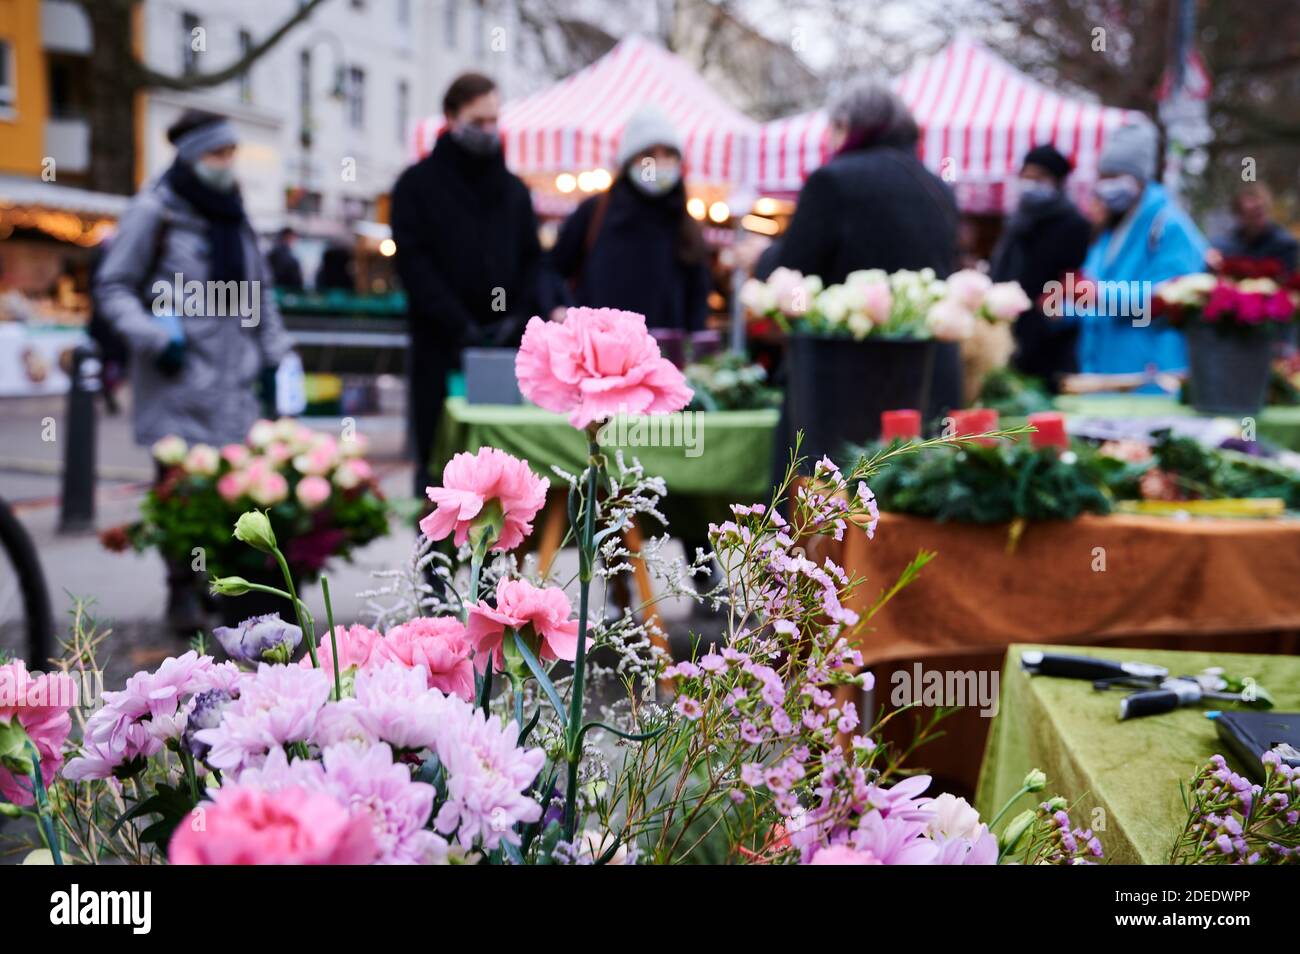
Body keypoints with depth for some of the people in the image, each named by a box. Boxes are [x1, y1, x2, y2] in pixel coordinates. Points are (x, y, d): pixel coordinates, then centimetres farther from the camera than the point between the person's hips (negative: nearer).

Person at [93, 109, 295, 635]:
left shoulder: (234, 215, 18)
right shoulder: (152, 212, 0)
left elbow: (259, 290, 27)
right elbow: (113, 287, 0)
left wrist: (274, 351, 20)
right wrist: (154, 337, -12)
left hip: (233, 375, 5)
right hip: (176, 375, -5)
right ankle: (182, 587, 4)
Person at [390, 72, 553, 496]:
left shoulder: (514, 189, 16)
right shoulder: (418, 185, 5)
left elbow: (533, 260, 12)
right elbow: (414, 265, -4)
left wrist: (524, 315, -7)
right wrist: (462, 327, -14)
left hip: (506, 348, 3)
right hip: (441, 349, -3)